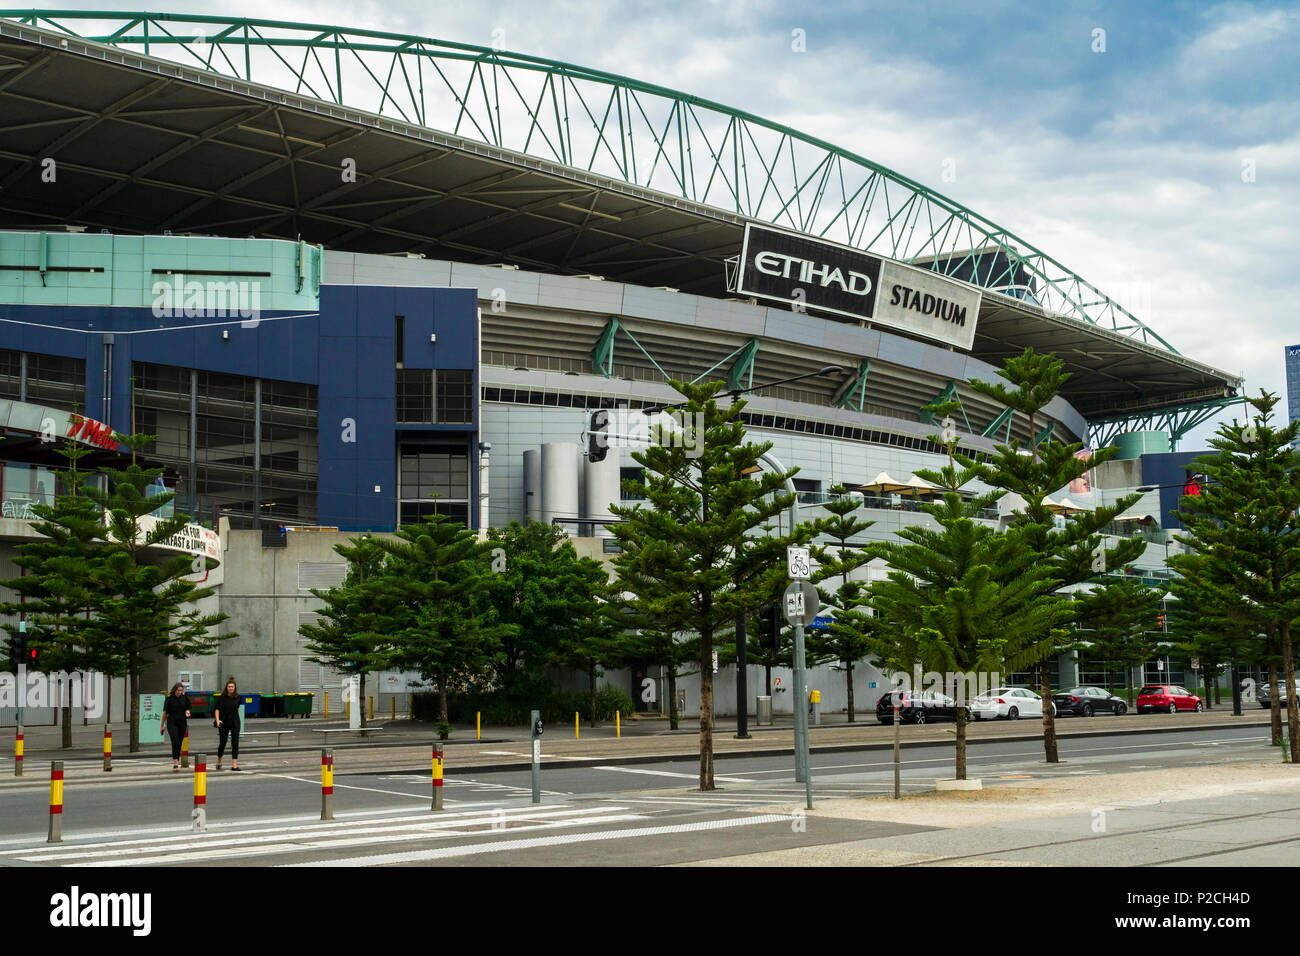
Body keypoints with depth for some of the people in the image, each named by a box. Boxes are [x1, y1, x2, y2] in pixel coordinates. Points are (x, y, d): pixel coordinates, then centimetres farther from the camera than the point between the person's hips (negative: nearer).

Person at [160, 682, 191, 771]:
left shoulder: (185, 697, 4)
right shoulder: (169, 699, -4)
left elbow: (187, 709, 17)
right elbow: (165, 712, 2)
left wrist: (187, 712, -8)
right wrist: (162, 726, 5)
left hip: (182, 723, 3)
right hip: (172, 723, -3)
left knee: (179, 743, 4)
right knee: (175, 741, -17)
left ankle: (177, 760, 14)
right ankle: (175, 762, -22)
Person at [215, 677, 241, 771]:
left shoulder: (238, 697, 1)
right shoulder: (222, 697, -7)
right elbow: (217, 709, -7)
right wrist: (217, 720, -19)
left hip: (235, 723, 2)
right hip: (224, 723, -2)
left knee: (235, 743, -6)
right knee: (222, 742, 7)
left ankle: (234, 765, -7)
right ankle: (219, 762, 31)